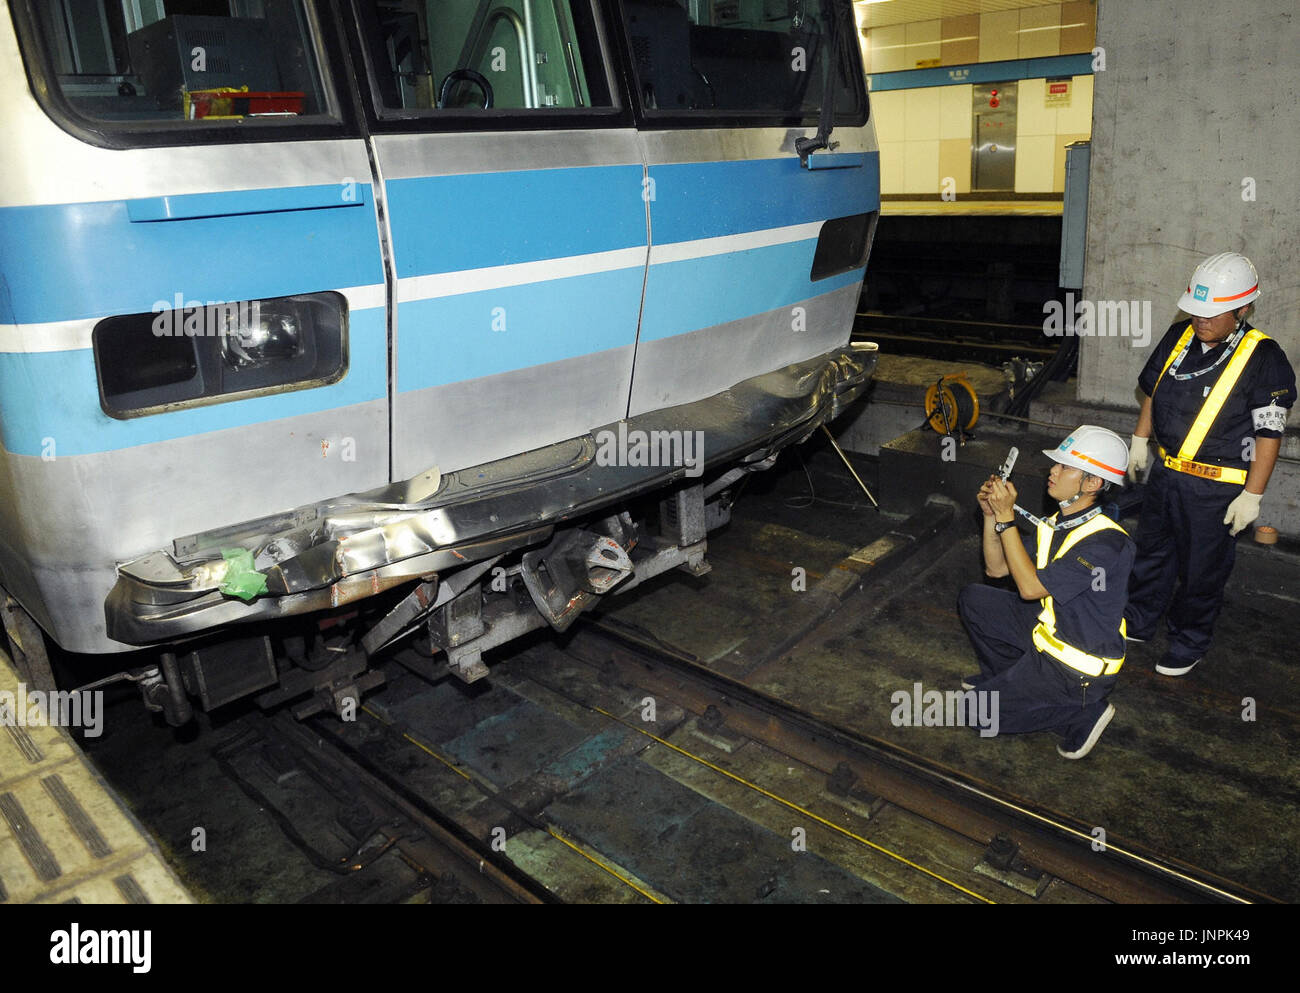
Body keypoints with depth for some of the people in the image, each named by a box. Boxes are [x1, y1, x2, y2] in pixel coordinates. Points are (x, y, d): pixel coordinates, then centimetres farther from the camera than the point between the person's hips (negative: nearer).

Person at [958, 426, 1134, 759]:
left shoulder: (1106, 544, -28)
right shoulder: (1056, 525, 0)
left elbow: (1030, 587, -29)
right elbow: (996, 569, 4)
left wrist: (1007, 518, -28)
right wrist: (991, 515, -9)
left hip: (1079, 667, -8)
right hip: (1049, 631, 8)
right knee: (973, 598, 8)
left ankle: (1085, 712, 0)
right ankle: (1007, 676, 22)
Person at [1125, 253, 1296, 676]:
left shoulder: (1264, 359, -17)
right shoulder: (1179, 336, 0)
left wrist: (1251, 496, -15)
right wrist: (1140, 441, 15)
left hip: (1216, 488, -6)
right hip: (1165, 471, 6)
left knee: (1201, 570, 8)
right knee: (1152, 551, 20)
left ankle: (1189, 644, 27)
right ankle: (1138, 623, 39)